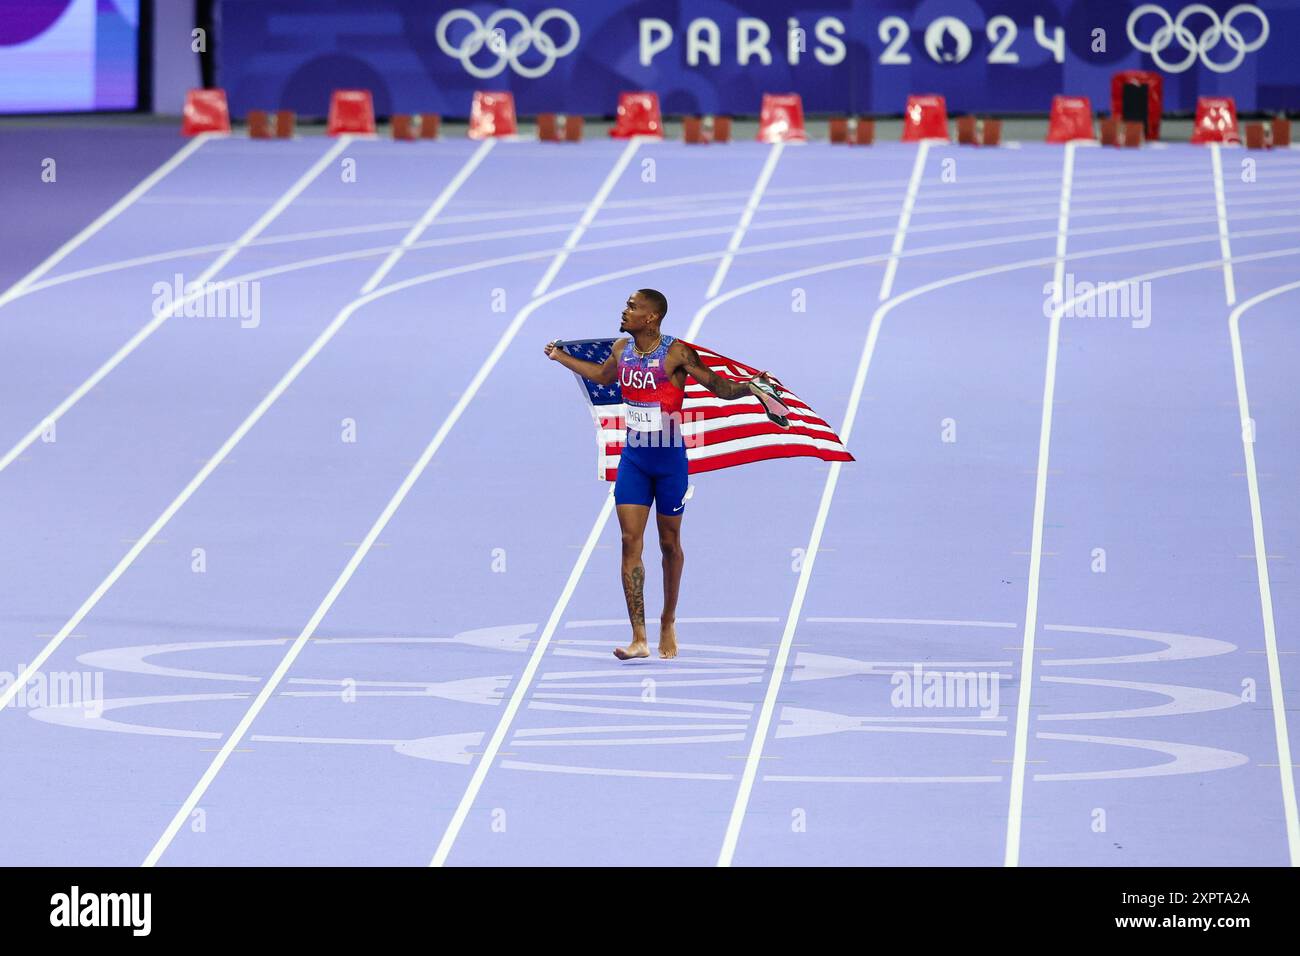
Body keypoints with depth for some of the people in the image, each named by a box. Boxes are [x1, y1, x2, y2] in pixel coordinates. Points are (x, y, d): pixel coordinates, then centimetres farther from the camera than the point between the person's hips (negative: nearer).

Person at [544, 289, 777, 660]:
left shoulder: (676, 353, -16)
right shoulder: (622, 349, 2)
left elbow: (719, 387, -13)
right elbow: (604, 376, 24)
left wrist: (749, 388, -32)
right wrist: (561, 358, 30)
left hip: (670, 458, -4)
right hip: (633, 458, 4)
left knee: (669, 542, 10)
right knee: (630, 541, -6)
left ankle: (668, 623, 31)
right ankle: (639, 638, -9)